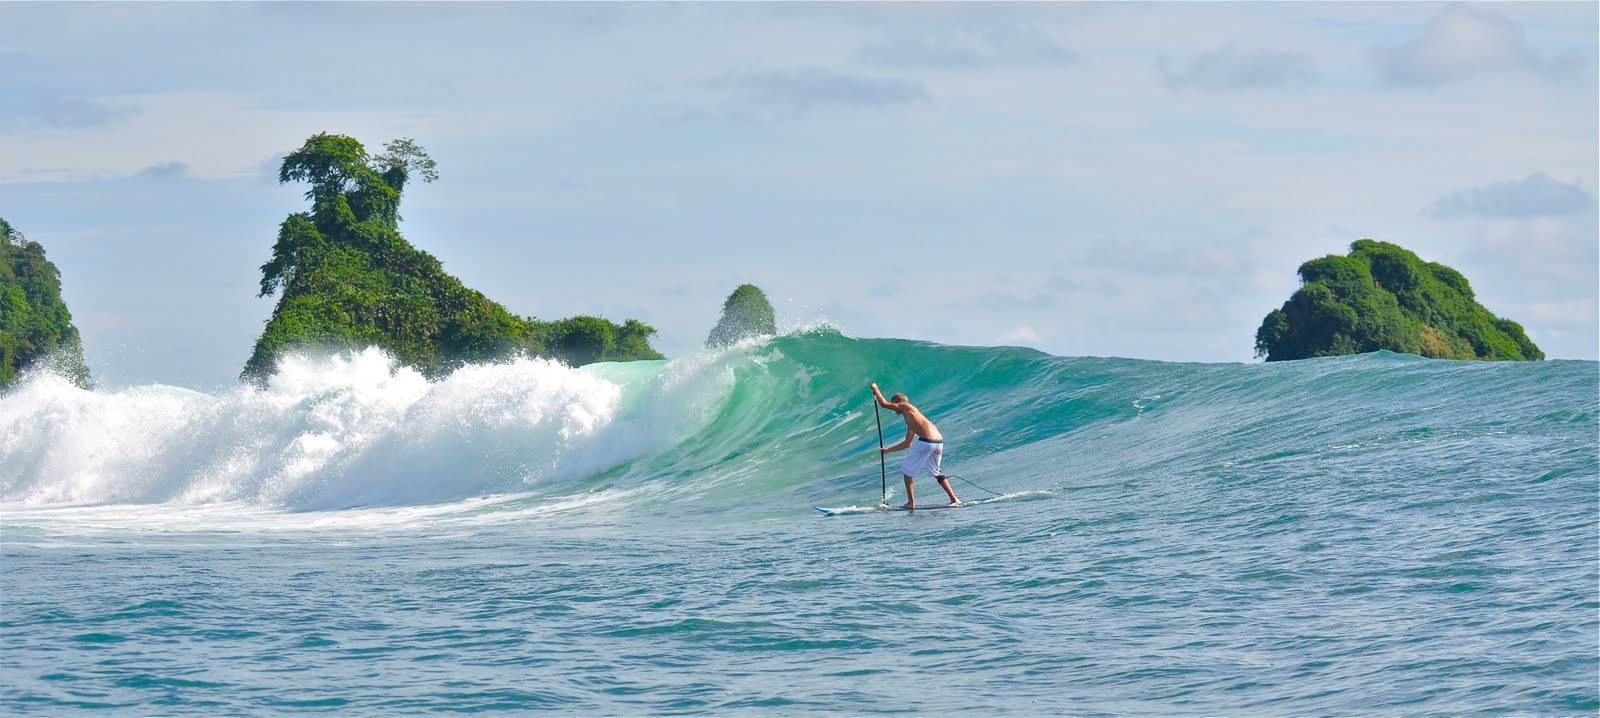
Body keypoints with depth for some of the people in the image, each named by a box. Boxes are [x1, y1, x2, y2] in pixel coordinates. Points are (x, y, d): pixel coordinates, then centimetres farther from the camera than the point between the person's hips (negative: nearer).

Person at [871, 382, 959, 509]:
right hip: (939, 441, 9)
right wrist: (888, 450, 42)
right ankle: (954, 499, 22)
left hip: (926, 441, -9)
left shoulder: (905, 406, 8)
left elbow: (883, 404, 4)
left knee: (906, 469, 6)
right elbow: (907, 443, 36)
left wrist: (875, 389, 20)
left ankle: (911, 502, 4)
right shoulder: (910, 422, 31)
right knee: (936, 472, 26)